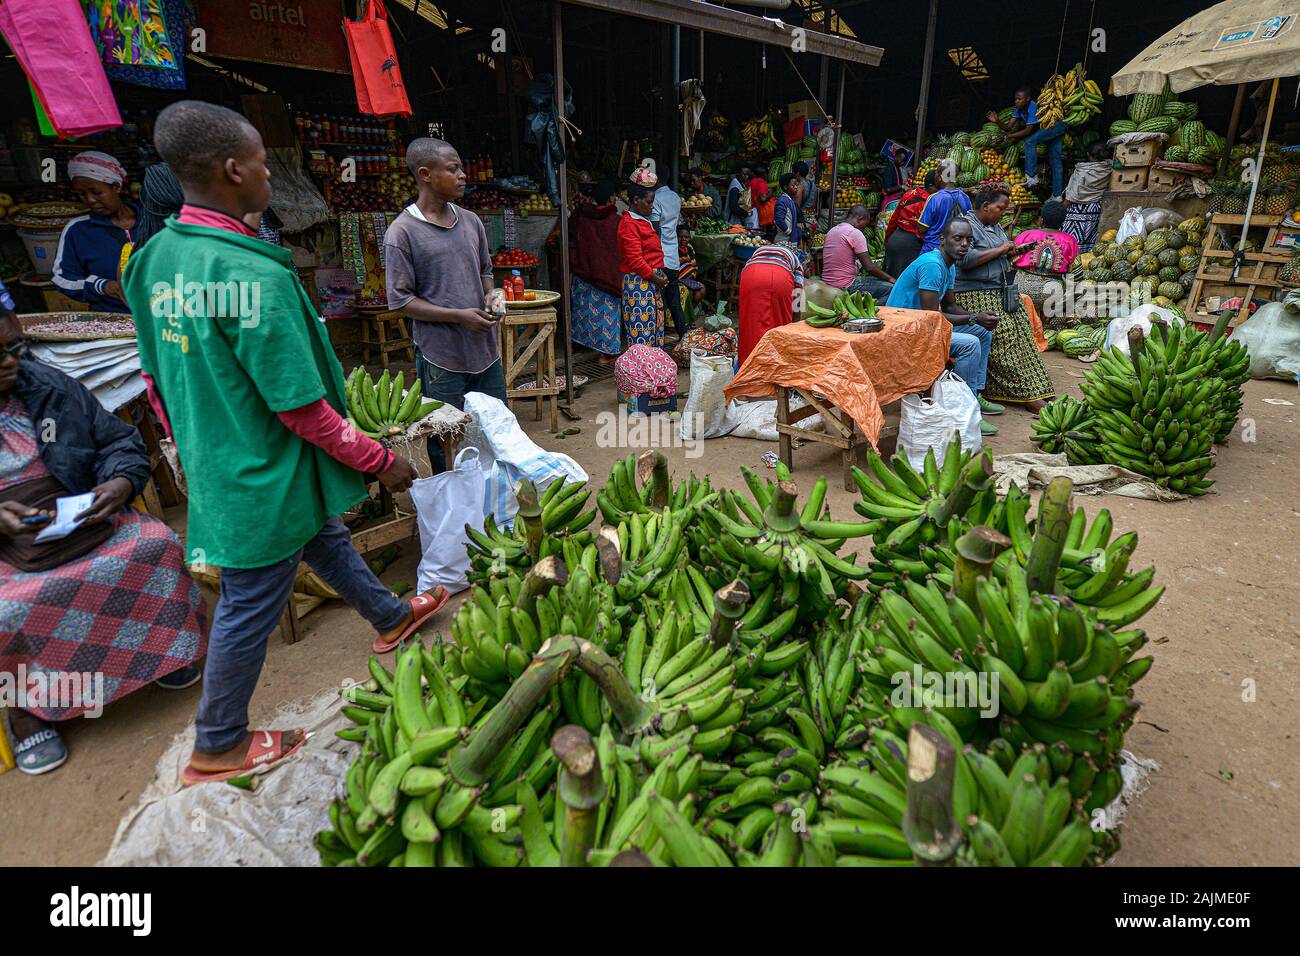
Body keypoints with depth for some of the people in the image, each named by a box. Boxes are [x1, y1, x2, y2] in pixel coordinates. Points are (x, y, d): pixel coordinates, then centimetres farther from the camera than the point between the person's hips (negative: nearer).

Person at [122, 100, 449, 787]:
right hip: (263, 480, -8)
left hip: (213, 466, 9)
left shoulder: (154, 258, 0)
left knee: (327, 539, 26)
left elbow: (158, 380, 10)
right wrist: (383, 461, -12)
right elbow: (302, 409, -25)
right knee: (250, 609, 10)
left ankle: (391, 618, 50)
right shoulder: (255, 277, -27)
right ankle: (217, 749, 32)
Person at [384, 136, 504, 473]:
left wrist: (489, 296, -1)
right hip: (442, 358, -6)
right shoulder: (402, 232, -10)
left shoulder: (471, 221, 9)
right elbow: (401, 300, -10)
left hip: (486, 349, 6)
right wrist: (459, 316, -18)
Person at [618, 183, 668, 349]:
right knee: (642, 326, -7)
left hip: (652, 282, 10)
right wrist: (655, 278, -14)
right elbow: (635, 259, -20)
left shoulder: (644, 221, 17)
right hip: (638, 282, -10)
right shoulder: (629, 224, -14)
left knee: (655, 324, 13)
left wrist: (660, 273, 9)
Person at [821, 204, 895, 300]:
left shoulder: (832, 231, 13)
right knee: (890, 289, -9)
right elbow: (869, 267, -15)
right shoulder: (856, 233, -13)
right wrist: (890, 278, -2)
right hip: (846, 287, -9)